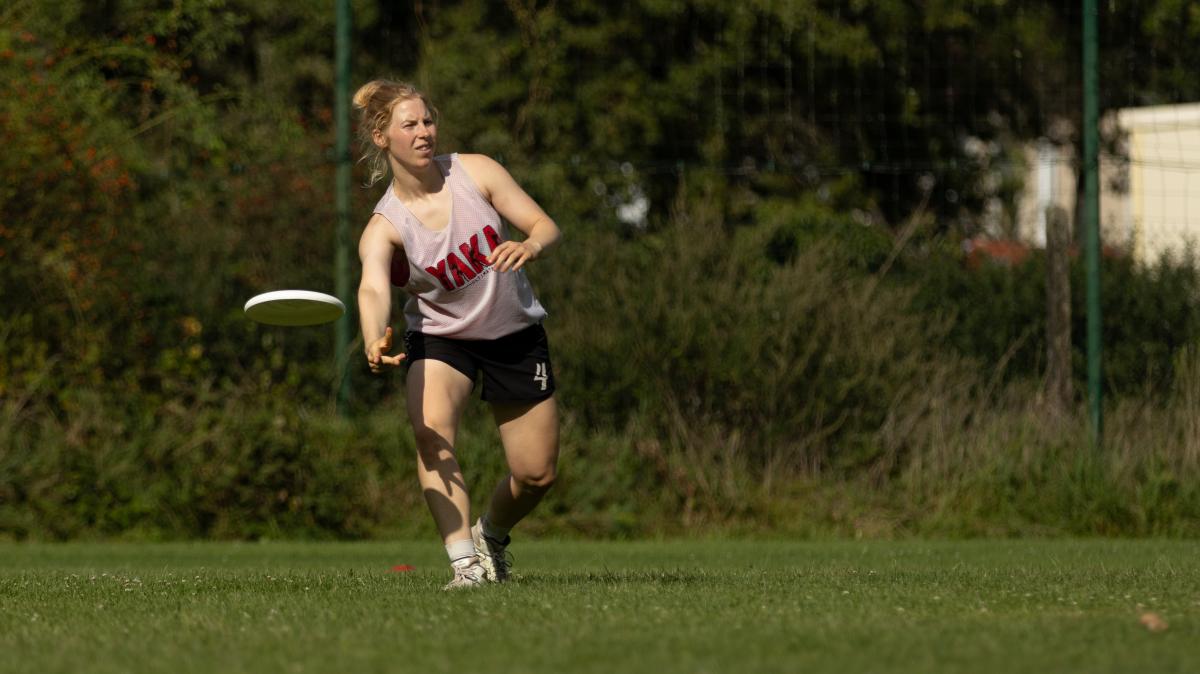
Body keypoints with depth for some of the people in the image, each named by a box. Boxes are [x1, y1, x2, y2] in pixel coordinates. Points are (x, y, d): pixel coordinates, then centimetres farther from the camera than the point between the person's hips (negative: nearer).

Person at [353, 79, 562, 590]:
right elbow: (373, 288, -41)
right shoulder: (384, 227, -21)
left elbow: (546, 226, -13)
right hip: (440, 335, -2)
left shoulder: (475, 172, -14)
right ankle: (466, 563, -32)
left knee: (537, 474, 3)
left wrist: (529, 247, -38)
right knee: (430, 430, -32)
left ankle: (491, 534, 36)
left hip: (514, 333, 2)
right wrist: (375, 343, -63)